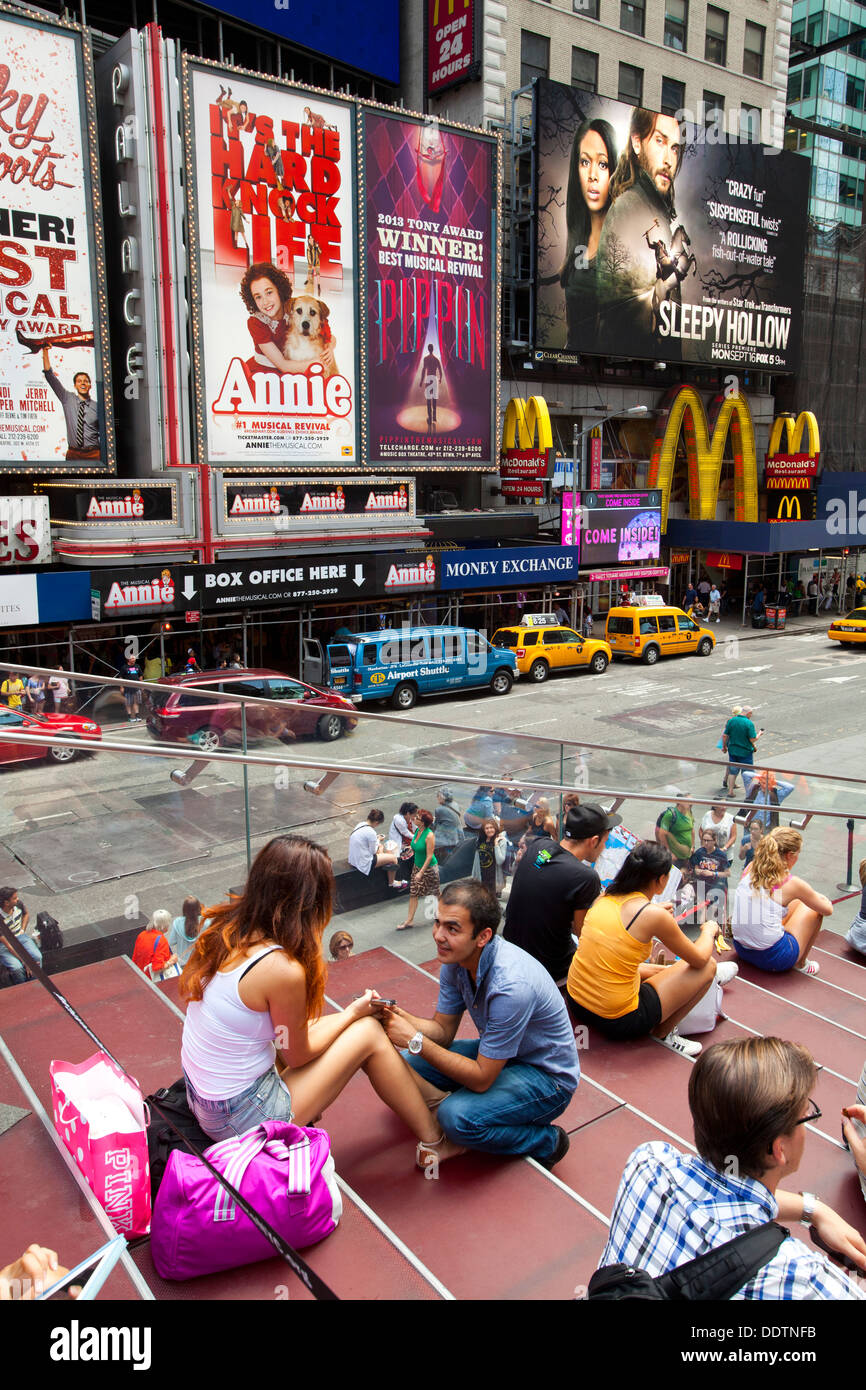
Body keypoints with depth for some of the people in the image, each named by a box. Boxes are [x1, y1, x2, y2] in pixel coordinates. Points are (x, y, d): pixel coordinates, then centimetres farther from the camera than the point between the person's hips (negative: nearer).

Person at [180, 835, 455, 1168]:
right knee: (369, 1032, 0)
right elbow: (297, 1055, -10)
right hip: (242, 1121, -8)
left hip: (200, 1095, 8)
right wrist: (352, 1013, 3)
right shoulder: (283, 970, -29)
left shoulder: (222, 927, -6)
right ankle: (433, 1143, 14)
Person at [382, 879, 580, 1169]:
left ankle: (546, 1141, -6)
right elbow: (443, 1030, -2)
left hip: (547, 1078, -7)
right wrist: (399, 1016, -21)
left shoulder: (511, 985, -35)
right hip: (497, 1055, 7)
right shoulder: (455, 958, -11)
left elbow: (481, 1079, -28)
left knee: (457, 1118, -29)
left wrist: (416, 1041, -29)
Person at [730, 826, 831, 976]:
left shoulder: (750, 868, 1)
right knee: (816, 908, 15)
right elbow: (828, 910, 4)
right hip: (772, 958, -6)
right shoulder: (791, 883, -12)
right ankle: (801, 963, 23)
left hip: (741, 950, 6)